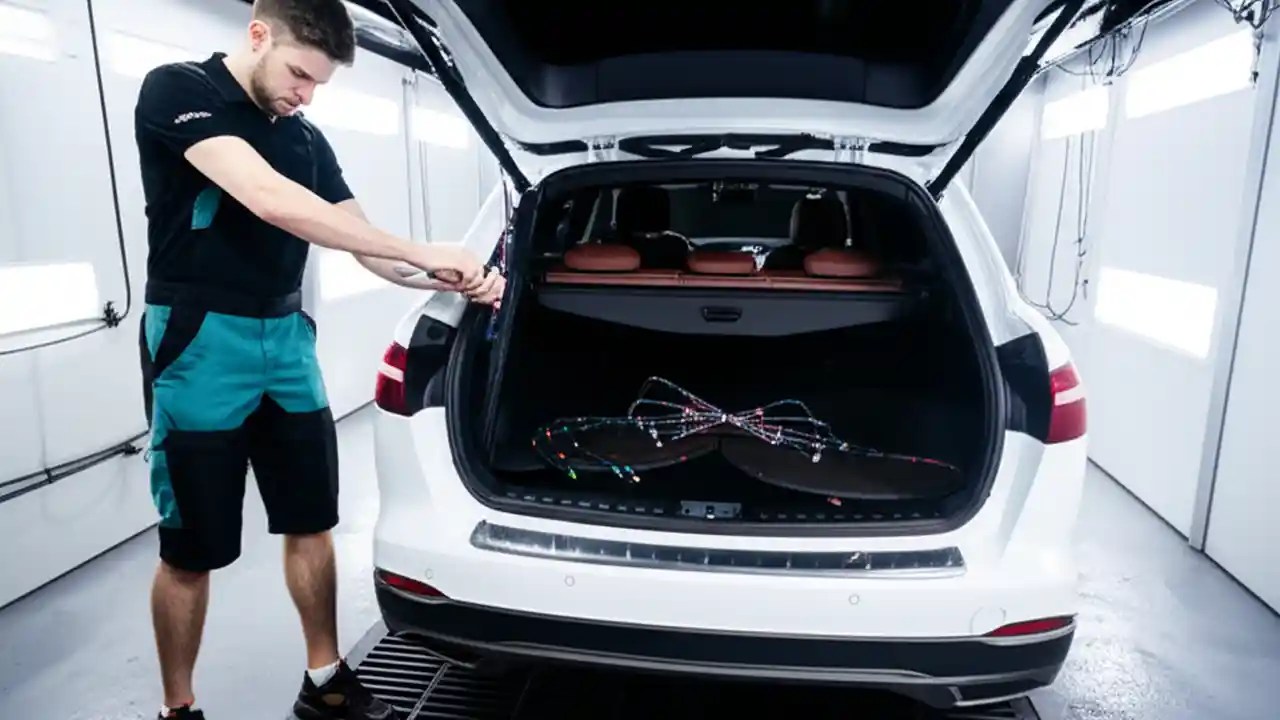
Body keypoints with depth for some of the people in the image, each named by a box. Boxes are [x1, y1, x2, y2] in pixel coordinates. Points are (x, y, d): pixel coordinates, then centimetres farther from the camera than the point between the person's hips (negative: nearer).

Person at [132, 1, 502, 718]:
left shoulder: (306, 139, 10)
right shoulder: (176, 90, -9)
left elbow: (369, 248, 8)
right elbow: (269, 201, -26)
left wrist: (460, 282, -9)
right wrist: (422, 253, -26)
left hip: (287, 340, 6)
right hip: (201, 342, -6)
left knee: (312, 524, 11)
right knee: (191, 550, 5)